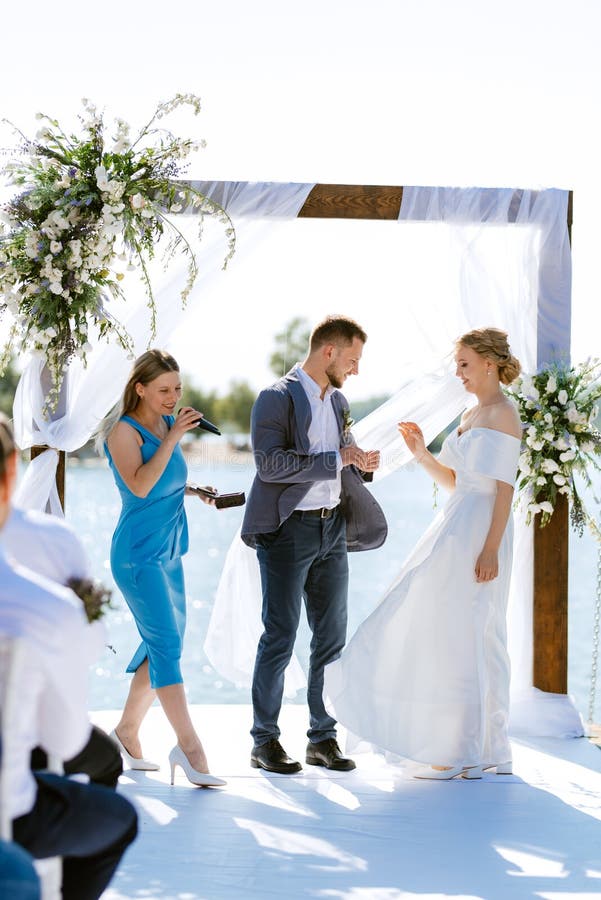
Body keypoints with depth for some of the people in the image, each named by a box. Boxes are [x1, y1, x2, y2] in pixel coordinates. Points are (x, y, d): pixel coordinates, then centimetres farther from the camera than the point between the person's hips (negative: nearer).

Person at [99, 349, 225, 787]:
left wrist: (194, 490, 6)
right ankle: (189, 746, -18)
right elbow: (139, 486, -26)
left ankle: (127, 732, 25)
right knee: (166, 643, -14)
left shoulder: (168, 425, 10)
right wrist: (172, 438, -24)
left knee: (163, 646, 13)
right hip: (138, 553, -8)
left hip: (168, 552, 9)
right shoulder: (124, 431, -12)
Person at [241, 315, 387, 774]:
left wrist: (361, 461, 2)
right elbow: (270, 464, -21)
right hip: (288, 529, -7)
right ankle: (265, 741, 7)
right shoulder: (277, 398, -10)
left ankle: (323, 738, 16)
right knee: (280, 637, -3)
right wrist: (336, 459, -20)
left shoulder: (338, 401, 14)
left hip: (332, 528, 7)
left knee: (332, 636, 8)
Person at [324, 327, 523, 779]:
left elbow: (505, 486, -16)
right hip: (457, 529, 10)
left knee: (462, 636, -6)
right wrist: (422, 453, 5)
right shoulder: (472, 414, 18)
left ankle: (464, 751, 0)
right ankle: (490, 749, 17)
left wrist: (491, 549, -21)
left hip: (480, 533, -10)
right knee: (460, 636, 11)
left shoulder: (503, 414, -10)